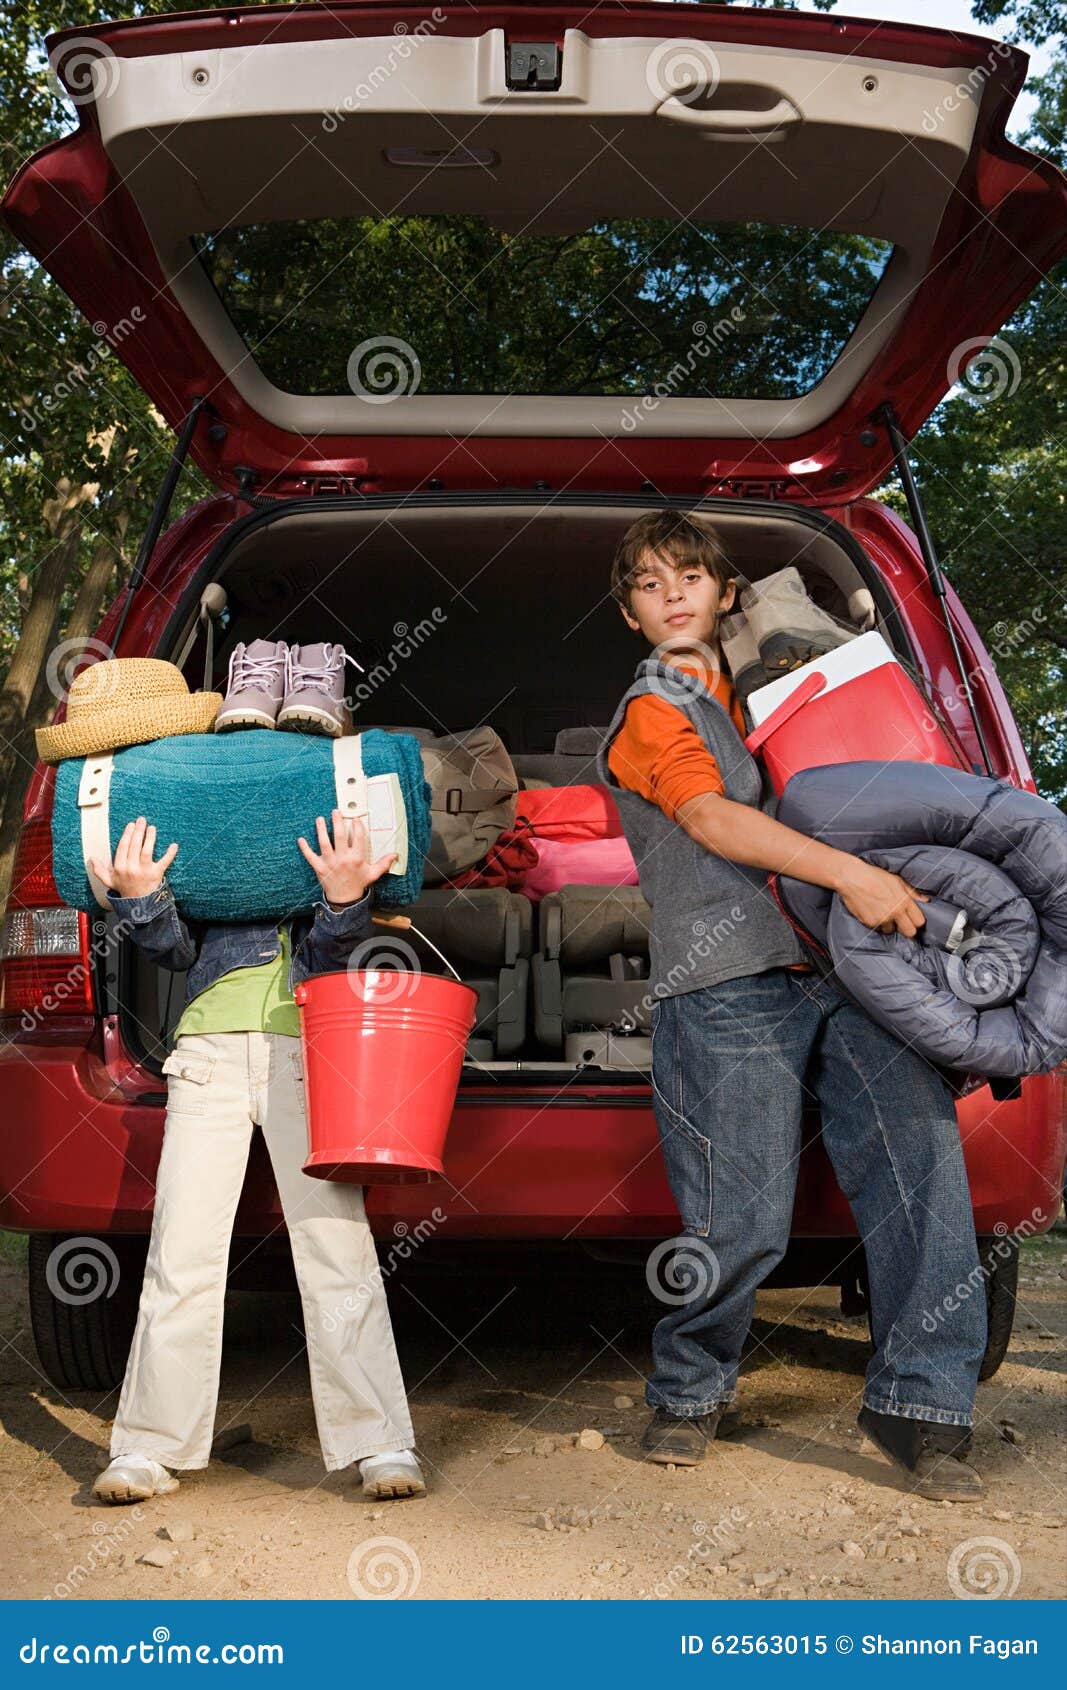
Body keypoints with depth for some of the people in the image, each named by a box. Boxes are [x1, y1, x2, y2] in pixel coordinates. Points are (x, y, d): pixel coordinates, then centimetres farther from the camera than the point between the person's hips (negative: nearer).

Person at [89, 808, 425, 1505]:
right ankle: (149, 1450, 6)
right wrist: (142, 899, -12)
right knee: (181, 1254, -3)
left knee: (337, 1249, -9)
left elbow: (333, 951, 1)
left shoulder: (333, 849, 16)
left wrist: (345, 899, -20)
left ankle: (382, 1447, -3)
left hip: (304, 1050, -1)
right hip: (209, 1049, 2)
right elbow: (176, 948, 9)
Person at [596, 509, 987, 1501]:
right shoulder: (652, 713, 4)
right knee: (743, 1222, -8)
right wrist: (849, 874, -25)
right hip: (728, 987, -6)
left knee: (920, 1146, -11)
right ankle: (686, 1393, 19)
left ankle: (918, 1403, -2)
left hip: (840, 970, 6)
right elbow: (715, 823, -13)